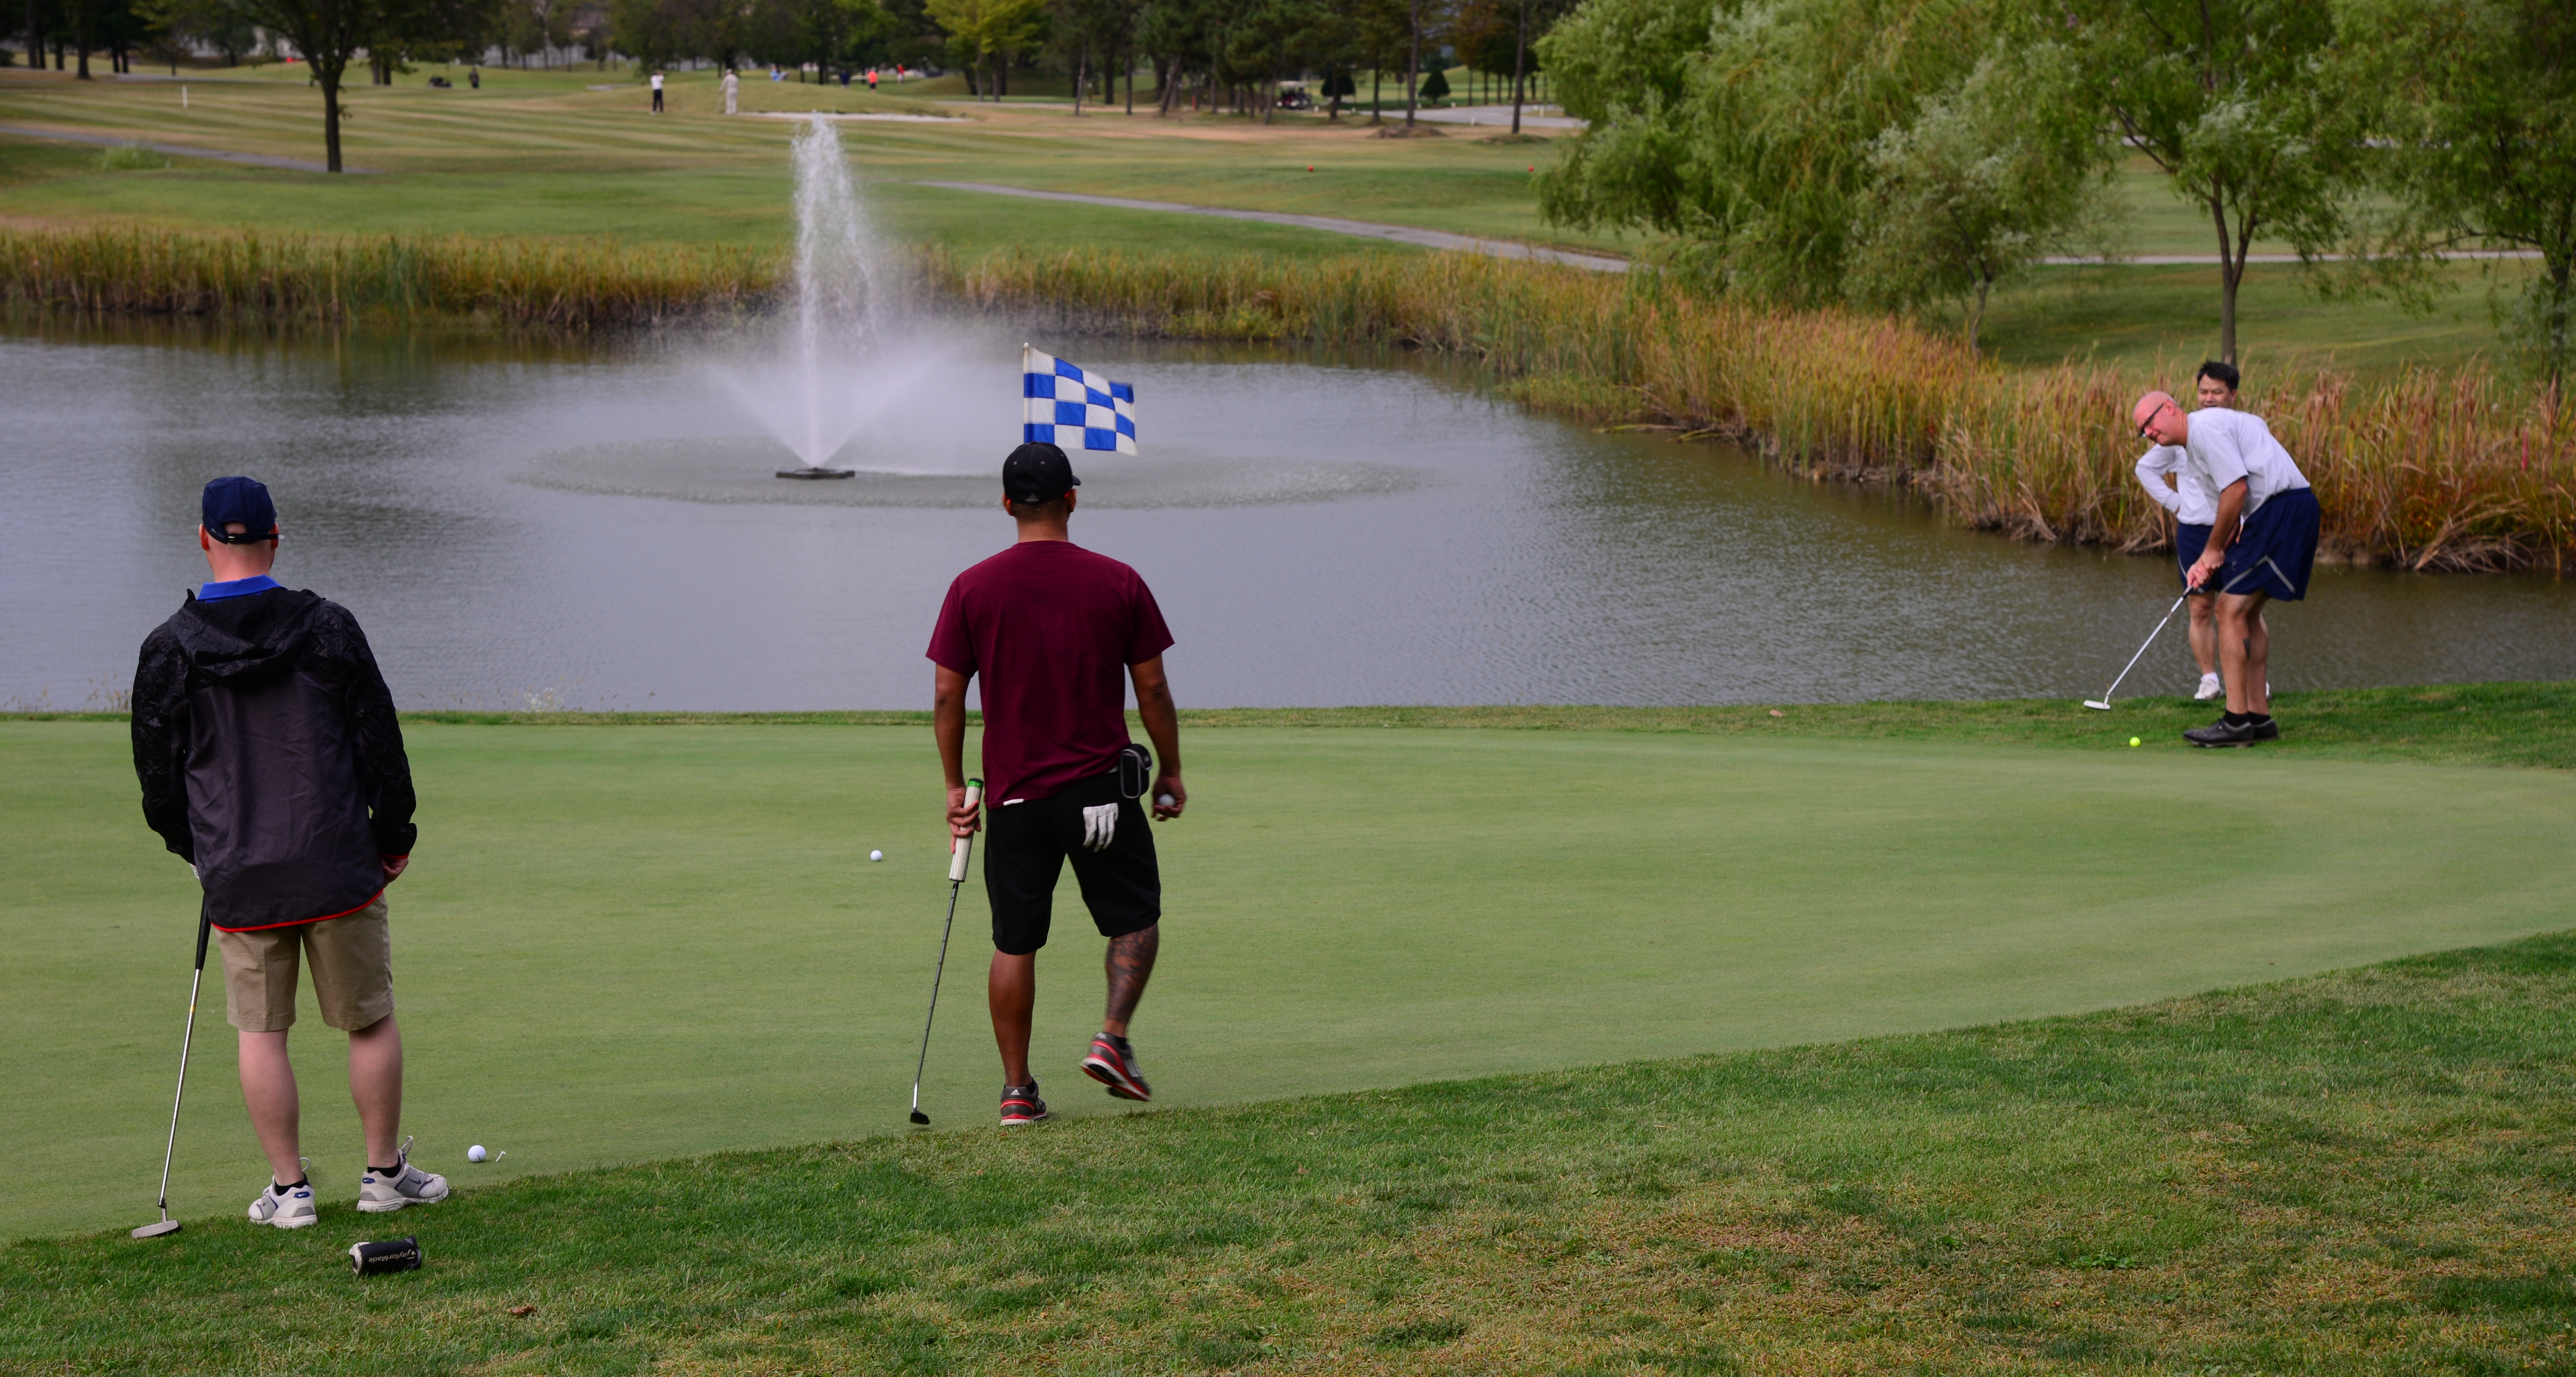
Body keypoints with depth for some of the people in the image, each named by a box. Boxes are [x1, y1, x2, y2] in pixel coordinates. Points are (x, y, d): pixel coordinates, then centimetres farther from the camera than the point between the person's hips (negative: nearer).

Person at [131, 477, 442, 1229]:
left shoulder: (168, 650, -3)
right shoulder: (327, 628, -5)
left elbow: (158, 773, 5)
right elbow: (380, 742, -1)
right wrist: (394, 835, 12)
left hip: (239, 877, 1)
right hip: (339, 868, -1)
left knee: (261, 1032, 9)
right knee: (371, 1022, 11)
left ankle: (289, 1188, 11)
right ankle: (384, 1174, 17)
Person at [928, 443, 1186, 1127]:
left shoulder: (972, 589, -3)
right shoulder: (1118, 583, -4)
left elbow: (947, 697, -2)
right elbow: (1152, 690, -1)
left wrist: (955, 787, 8)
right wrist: (1171, 774, 10)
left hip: (1015, 794, 1)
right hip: (1102, 787, -1)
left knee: (1015, 943, 9)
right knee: (1137, 918, 16)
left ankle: (1018, 1090, 9)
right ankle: (1112, 1039, -3)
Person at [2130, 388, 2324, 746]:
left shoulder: (2206, 428, -10)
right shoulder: (2192, 449, 21)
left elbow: (2237, 489, -17)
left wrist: (2213, 550, -6)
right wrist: (2207, 562, 6)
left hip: (2282, 510, -11)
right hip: (2275, 512, 11)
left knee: (2231, 609, -10)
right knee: (2247, 612, 16)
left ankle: (2236, 722, -10)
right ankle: (2259, 716, 20)